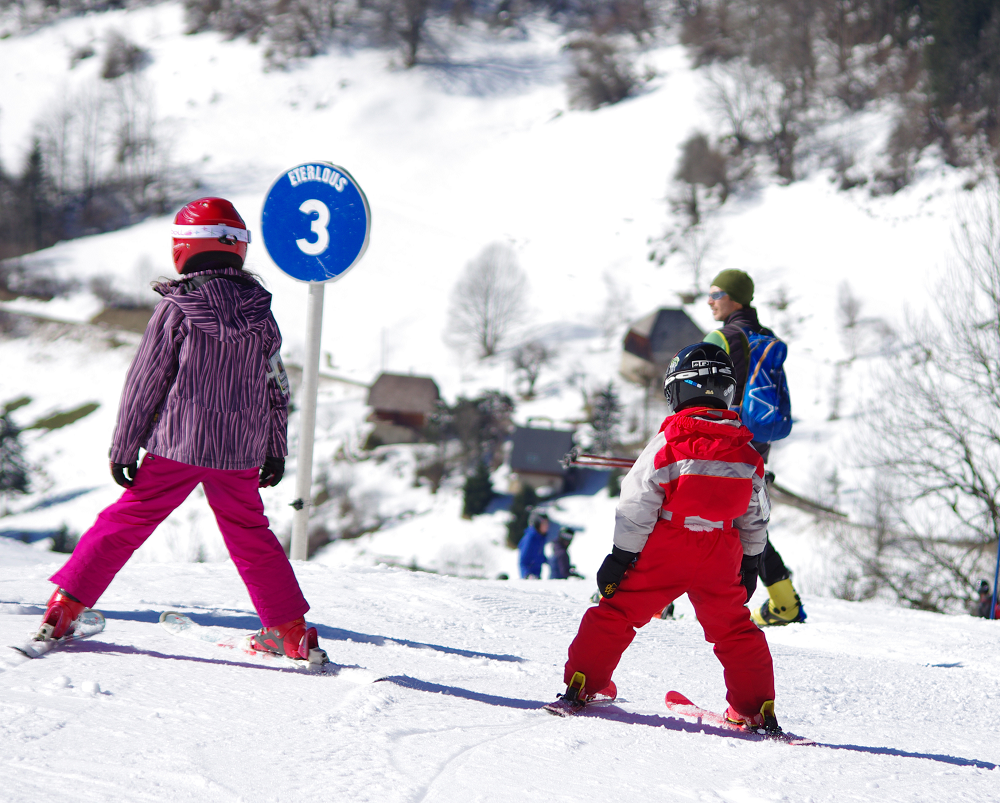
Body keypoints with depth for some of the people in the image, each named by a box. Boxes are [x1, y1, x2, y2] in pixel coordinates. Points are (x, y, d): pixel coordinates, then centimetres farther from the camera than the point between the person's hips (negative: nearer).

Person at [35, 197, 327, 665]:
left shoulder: (176, 308, -9)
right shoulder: (259, 310, 3)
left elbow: (145, 382, -6)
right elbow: (276, 386, 9)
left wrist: (124, 448, 0)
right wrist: (275, 449, 19)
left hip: (176, 444, -3)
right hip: (240, 451, 3)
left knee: (124, 523, 5)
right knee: (250, 537, 18)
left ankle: (62, 610, 0)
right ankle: (294, 633, 21)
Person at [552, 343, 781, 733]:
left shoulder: (669, 442, -11)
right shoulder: (745, 451, 2)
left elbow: (636, 505, -11)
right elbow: (756, 515, 10)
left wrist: (621, 557, -5)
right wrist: (750, 563, 21)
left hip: (663, 552, -3)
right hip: (720, 555, 3)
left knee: (617, 612, 7)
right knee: (733, 627, 15)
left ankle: (582, 684, 4)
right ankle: (756, 708, 13)